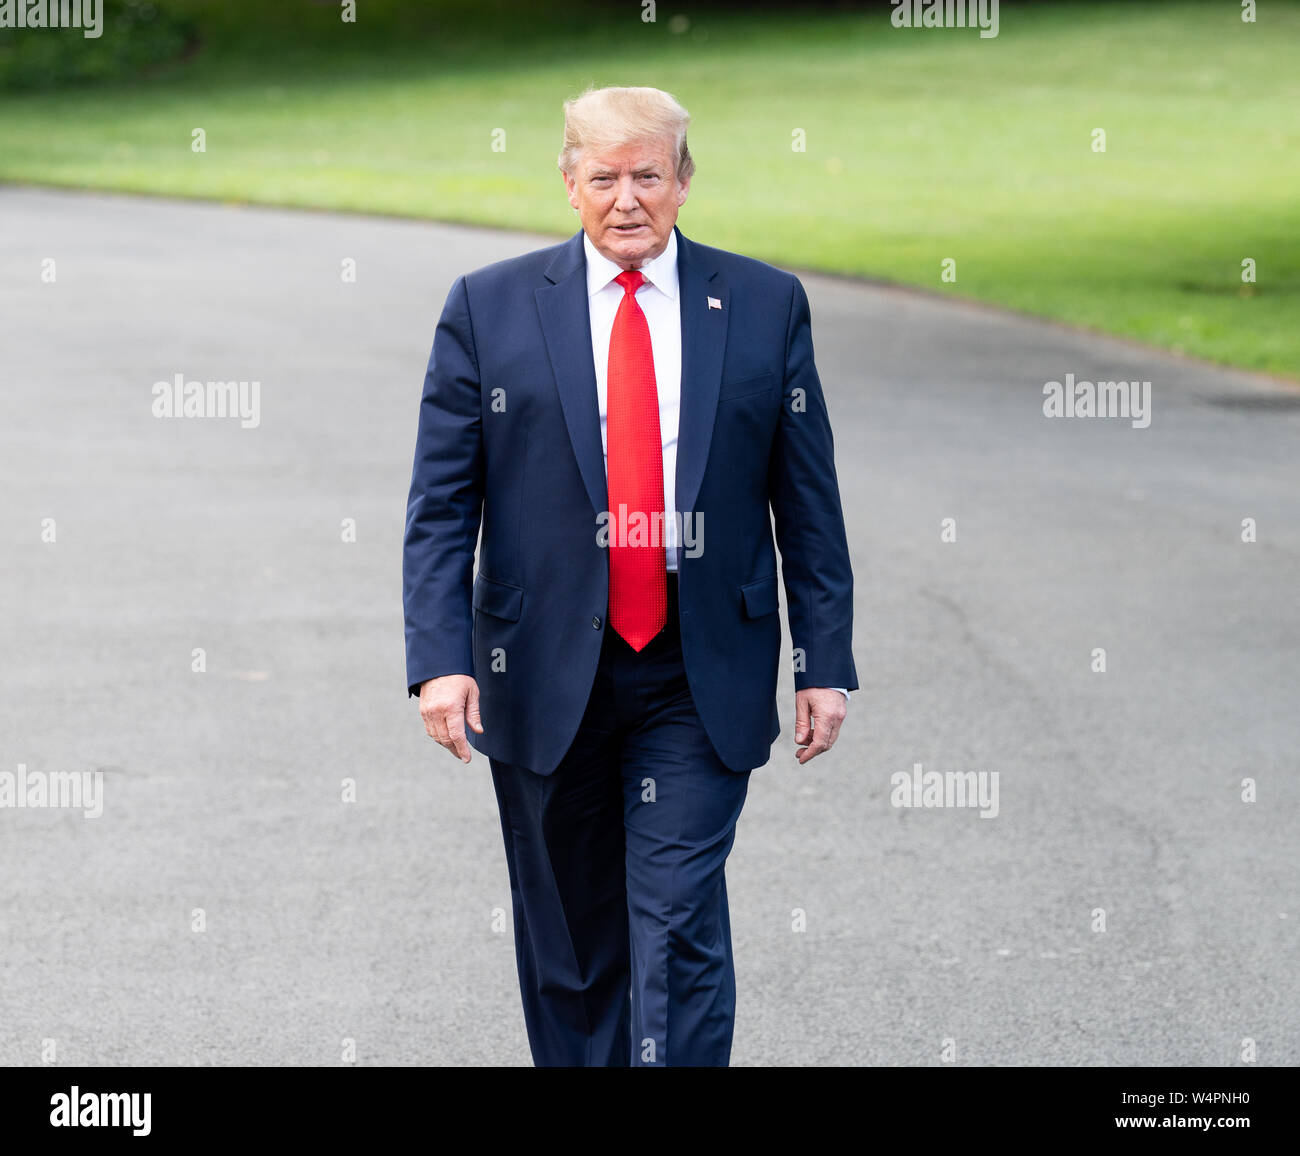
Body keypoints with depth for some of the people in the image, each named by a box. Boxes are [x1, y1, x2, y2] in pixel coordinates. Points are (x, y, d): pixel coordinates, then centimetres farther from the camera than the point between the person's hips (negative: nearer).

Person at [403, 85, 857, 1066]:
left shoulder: (764, 306, 4)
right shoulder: (488, 308, 2)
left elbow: (808, 501, 6)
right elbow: (440, 505, 0)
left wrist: (826, 663, 1)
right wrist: (440, 656, -12)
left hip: (700, 682, -1)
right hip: (545, 677, 1)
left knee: (679, 931, -9)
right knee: (569, 947, 11)